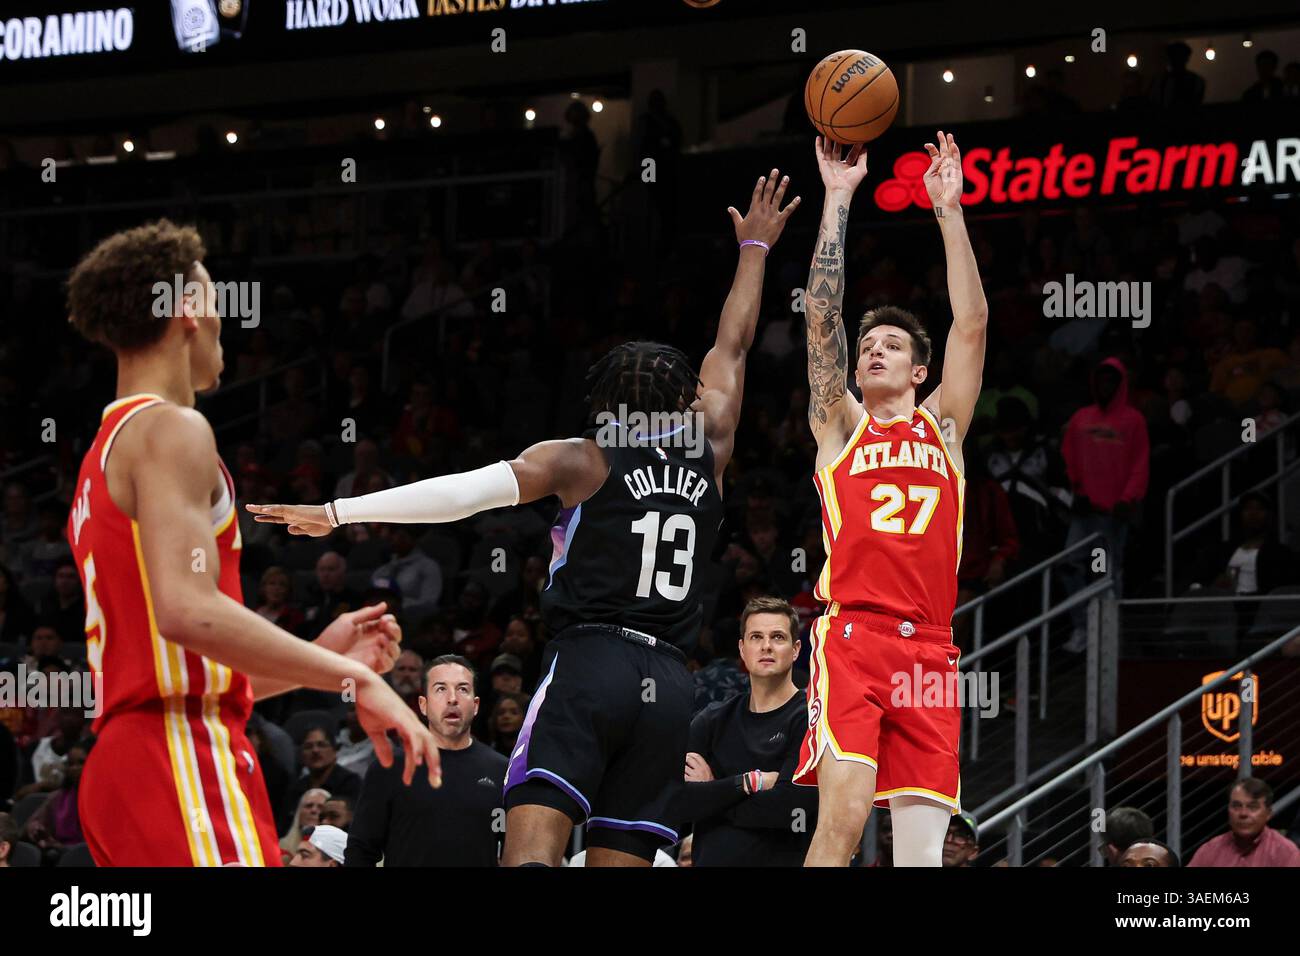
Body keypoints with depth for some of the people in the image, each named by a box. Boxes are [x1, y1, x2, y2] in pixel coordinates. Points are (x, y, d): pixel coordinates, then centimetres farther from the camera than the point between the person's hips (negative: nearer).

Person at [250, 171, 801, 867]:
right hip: (667, 679, 4)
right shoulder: (706, 455, 16)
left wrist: (338, 512, -6)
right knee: (621, 860, 2)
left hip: (588, 659, -4)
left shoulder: (581, 459, 6)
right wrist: (754, 248, 45)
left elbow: (464, 491, -6)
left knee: (532, 847, -17)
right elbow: (732, 347, 31)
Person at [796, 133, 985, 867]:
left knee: (924, 845, -4)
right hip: (852, 635, -2)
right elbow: (822, 317, 6)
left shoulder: (943, 426, 19)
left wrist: (949, 210, 9)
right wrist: (839, 199, 4)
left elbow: (973, 322, 12)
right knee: (844, 812, -22)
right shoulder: (840, 426, 15)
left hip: (929, 648, 2)